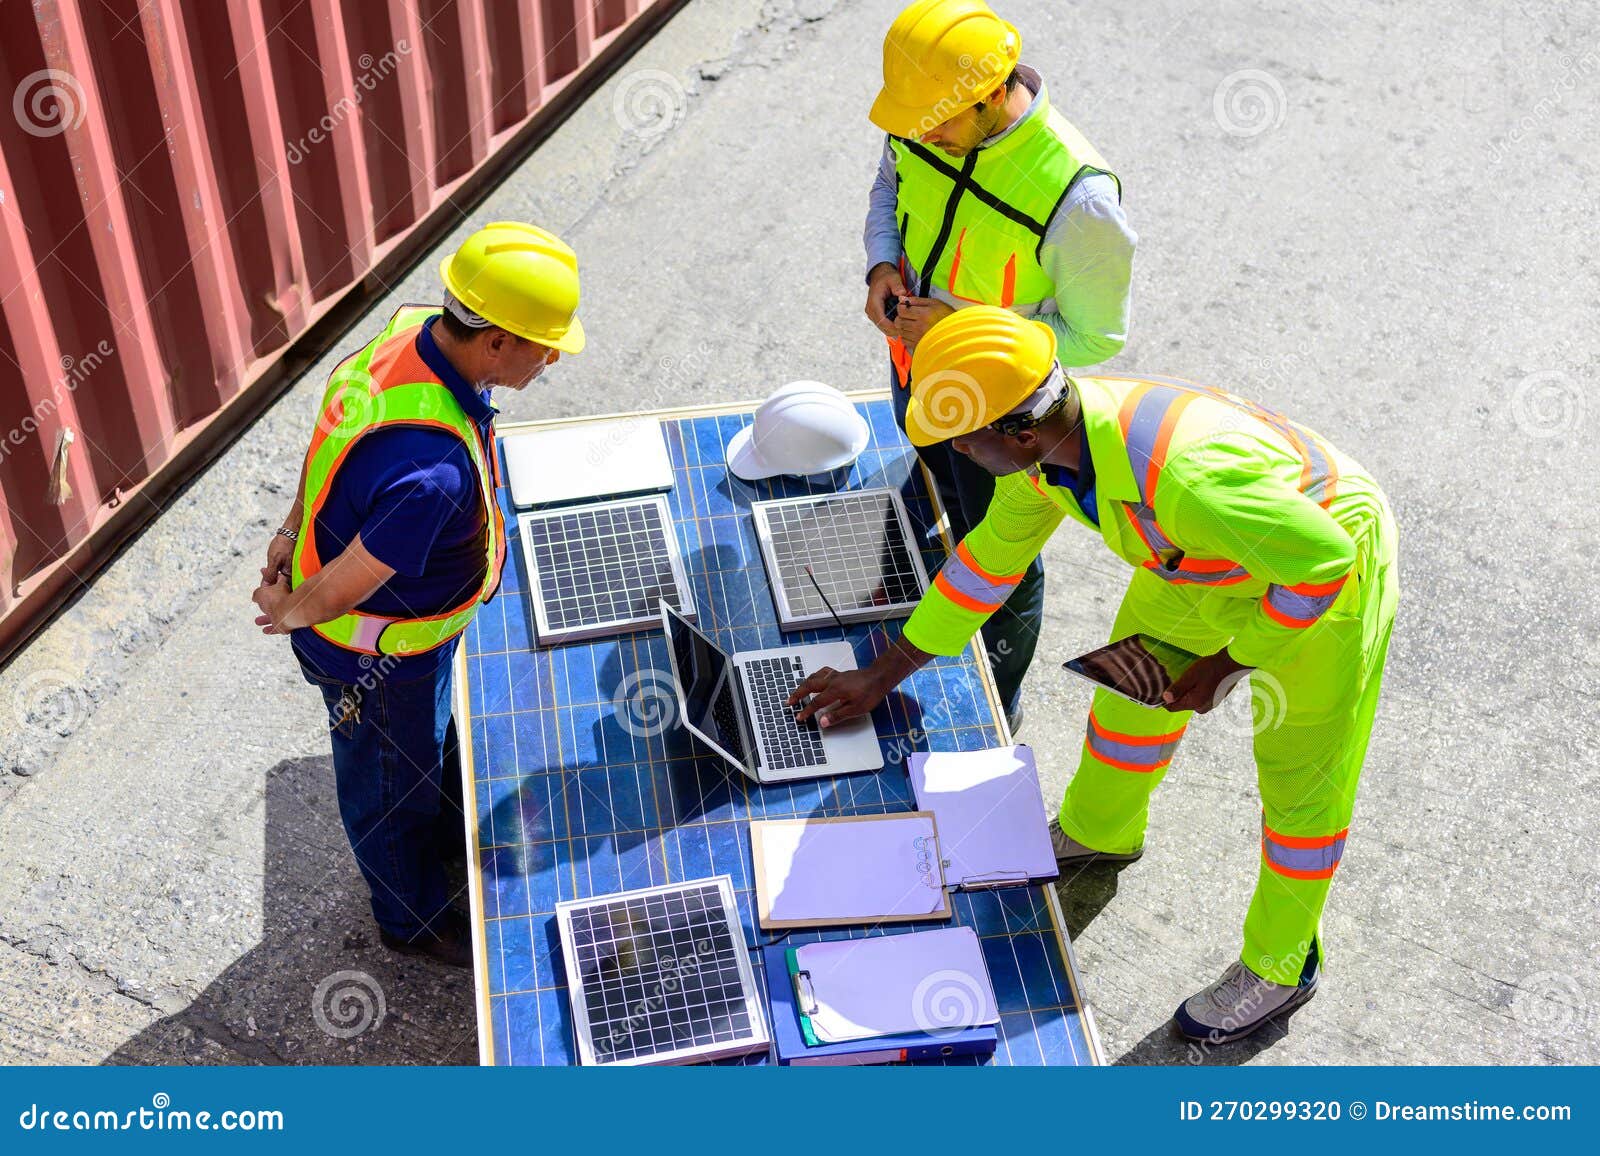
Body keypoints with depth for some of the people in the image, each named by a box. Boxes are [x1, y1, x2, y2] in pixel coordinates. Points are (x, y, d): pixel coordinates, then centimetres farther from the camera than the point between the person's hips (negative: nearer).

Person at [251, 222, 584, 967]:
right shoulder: (431, 469, -46)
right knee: (391, 782, 21)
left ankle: (446, 838, 65)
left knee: (433, 738, 35)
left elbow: (330, 427, 0)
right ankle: (412, 920, 50)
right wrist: (290, 614, -14)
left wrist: (295, 528, 11)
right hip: (379, 653, -8)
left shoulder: (413, 332, -17)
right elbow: (348, 584, -36)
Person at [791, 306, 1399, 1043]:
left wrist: (1230, 661, -22)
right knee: (1135, 687, 21)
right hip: (1209, 555, 7)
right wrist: (882, 676, 5)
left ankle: (1278, 968, 30)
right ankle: (1098, 832, 51)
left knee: (1300, 776, 7)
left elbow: (1322, 559, -33)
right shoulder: (1042, 441, -19)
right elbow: (993, 555, -1)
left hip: (1329, 568, -7)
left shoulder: (1184, 478, -46)